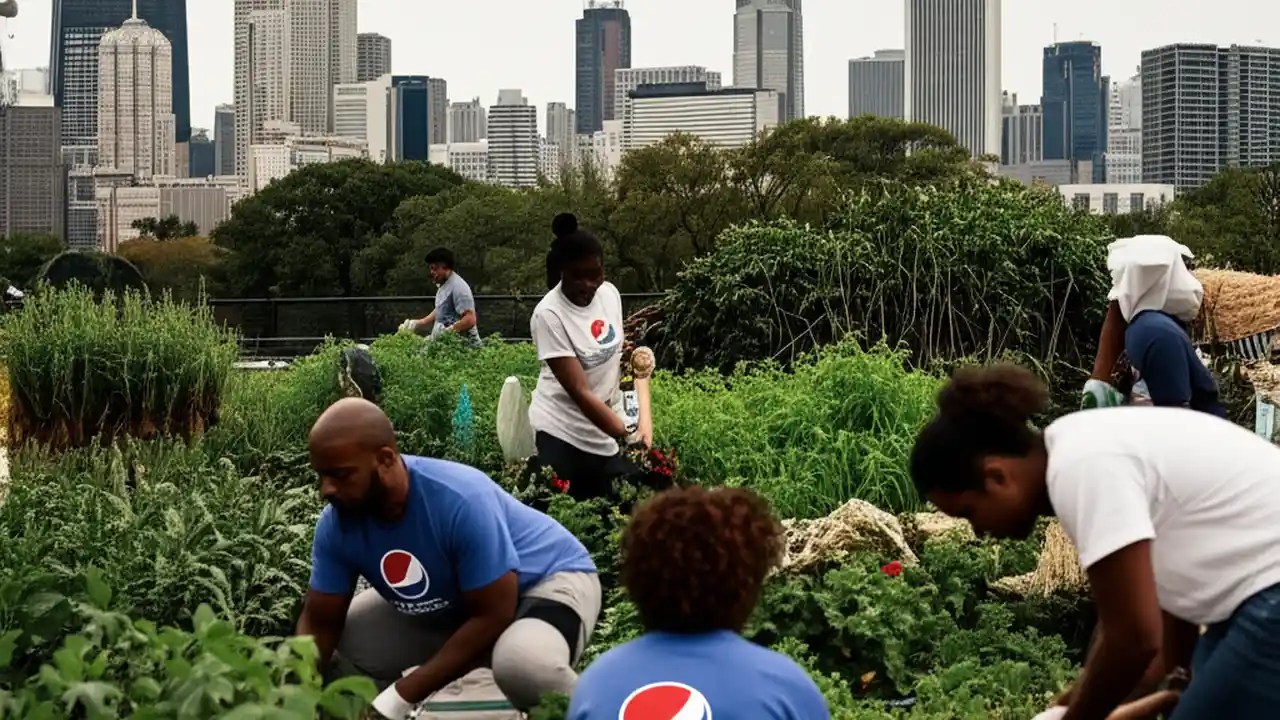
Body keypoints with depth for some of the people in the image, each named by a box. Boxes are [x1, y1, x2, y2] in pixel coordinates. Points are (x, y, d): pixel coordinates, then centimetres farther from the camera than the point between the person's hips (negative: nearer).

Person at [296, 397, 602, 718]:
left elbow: (493, 617, -32)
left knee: (524, 663, -39)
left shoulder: (460, 501, -36)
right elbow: (319, 623, -9)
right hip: (452, 603, 6)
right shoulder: (336, 523, -18)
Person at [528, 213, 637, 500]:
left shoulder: (610, 293, -2)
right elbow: (578, 391, -25)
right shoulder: (549, 315, -20)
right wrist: (626, 434, -31)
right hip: (560, 435, -6)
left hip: (608, 428, 6)